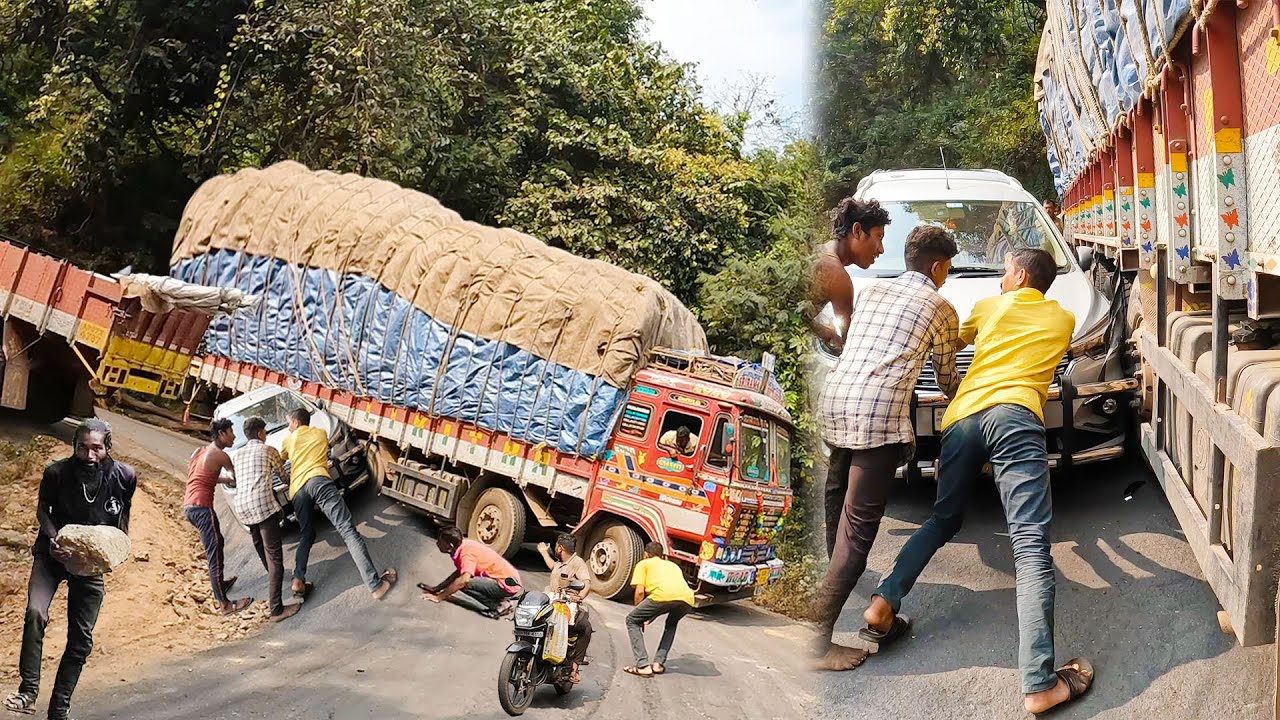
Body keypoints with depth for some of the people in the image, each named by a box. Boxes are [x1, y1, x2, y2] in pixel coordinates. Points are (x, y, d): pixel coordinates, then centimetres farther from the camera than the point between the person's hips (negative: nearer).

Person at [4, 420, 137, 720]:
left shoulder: (124, 477, -14)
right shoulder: (56, 473, -16)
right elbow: (43, 509, 1)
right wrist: (53, 539, -16)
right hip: (52, 554, -1)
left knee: (81, 639, 3)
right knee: (35, 613, -27)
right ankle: (28, 692, -17)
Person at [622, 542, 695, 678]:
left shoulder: (643, 564, 26)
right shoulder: (673, 565, 41)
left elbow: (639, 592, 14)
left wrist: (640, 616, 29)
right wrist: (650, 619, 45)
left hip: (663, 595, -5)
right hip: (687, 599, 5)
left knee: (631, 620, 16)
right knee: (671, 623, 37)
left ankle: (643, 665, 2)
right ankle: (659, 663, 23)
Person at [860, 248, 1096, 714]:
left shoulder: (990, 307, 26)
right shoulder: (1063, 319, 26)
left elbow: (955, 339, 45)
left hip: (962, 418, 3)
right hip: (1015, 417, -3)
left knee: (942, 520, 25)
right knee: (1031, 545, -13)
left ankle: (884, 601, 8)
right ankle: (1040, 683, -24)